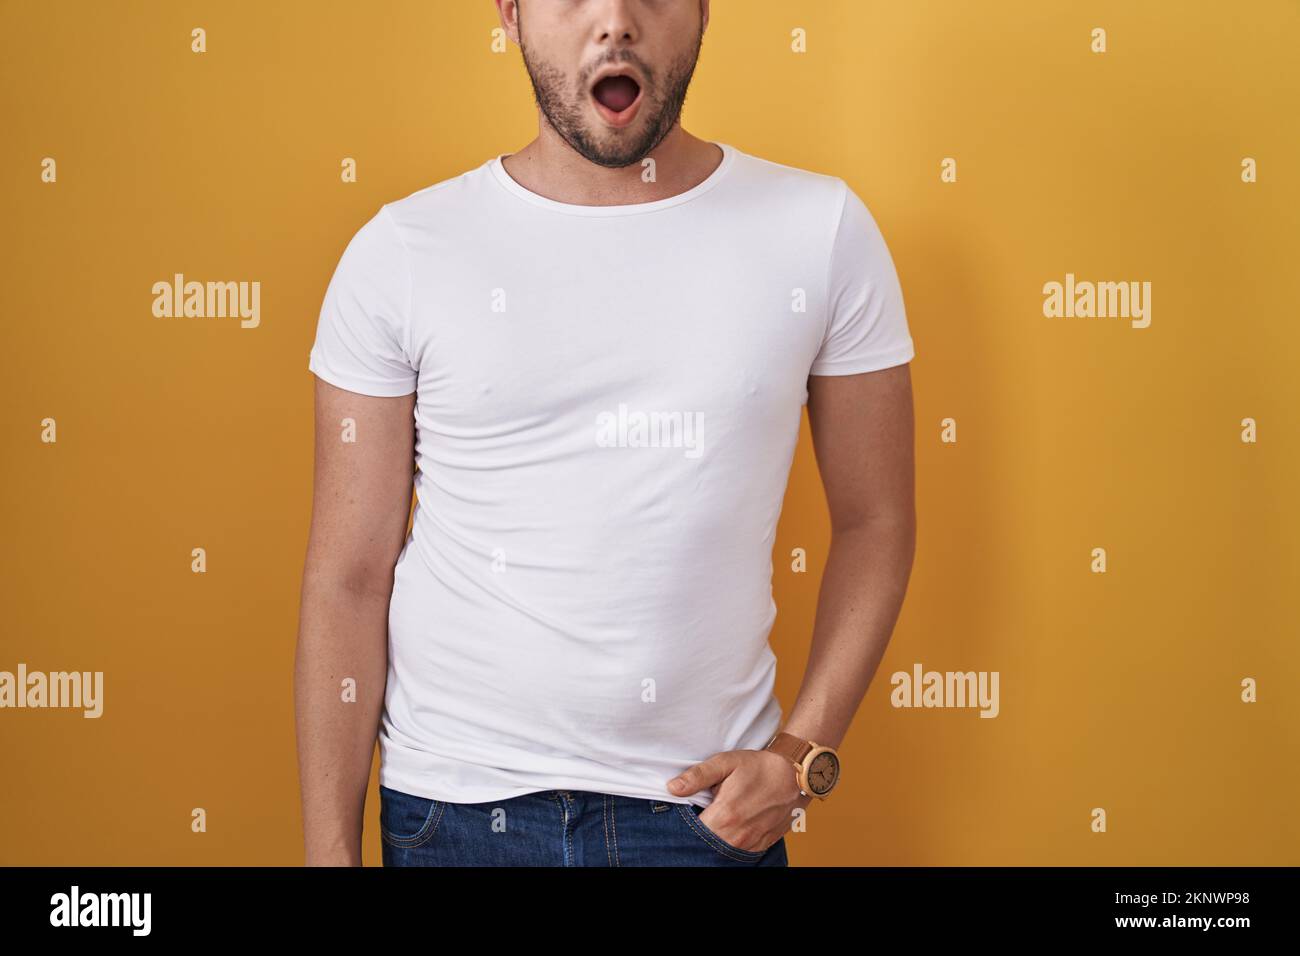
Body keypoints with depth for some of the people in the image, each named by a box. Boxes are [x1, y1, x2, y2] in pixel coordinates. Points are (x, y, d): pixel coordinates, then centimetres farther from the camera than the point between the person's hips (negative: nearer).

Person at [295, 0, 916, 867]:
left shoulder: (822, 231, -4)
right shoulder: (400, 251, -5)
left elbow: (875, 521, 3)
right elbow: (349, 577, -3)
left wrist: (806, 752, -7)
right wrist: (332, 850, -4)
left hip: (709, 808, 0)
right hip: (453, 806, 0)